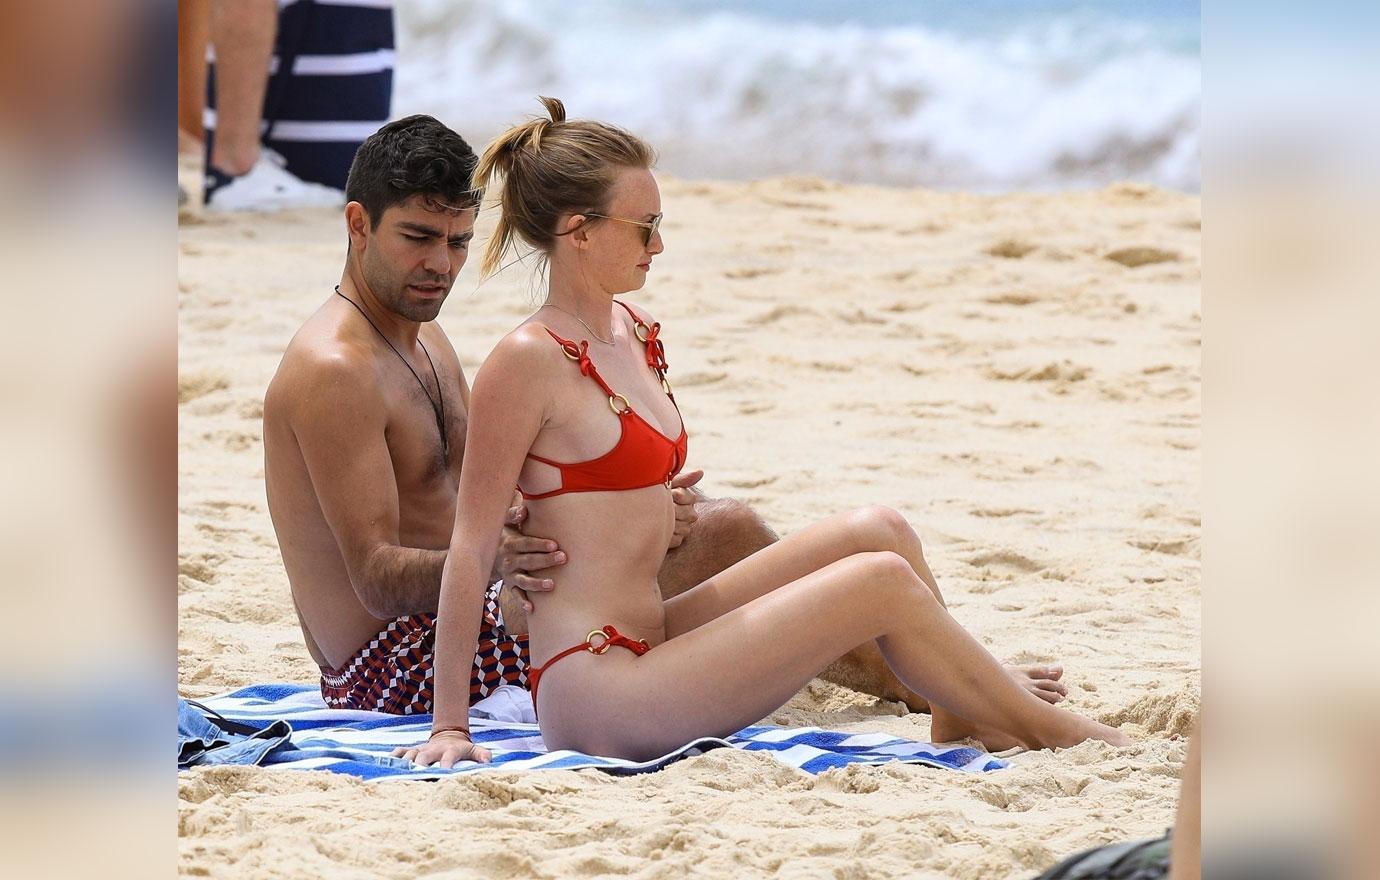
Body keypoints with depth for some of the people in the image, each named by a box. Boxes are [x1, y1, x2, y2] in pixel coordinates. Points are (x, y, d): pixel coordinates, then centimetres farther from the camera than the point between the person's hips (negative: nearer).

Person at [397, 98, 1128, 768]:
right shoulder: (527, 362, -14)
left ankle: (965, 721, 10)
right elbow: (471, 547, -14)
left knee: (875, 531, 2)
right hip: (594, 691, -9)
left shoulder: (636, 336, 13)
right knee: (882, 580, -10)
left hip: (648, 640, 9)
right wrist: (449, 727, -14)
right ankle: (1049, 732, 7)